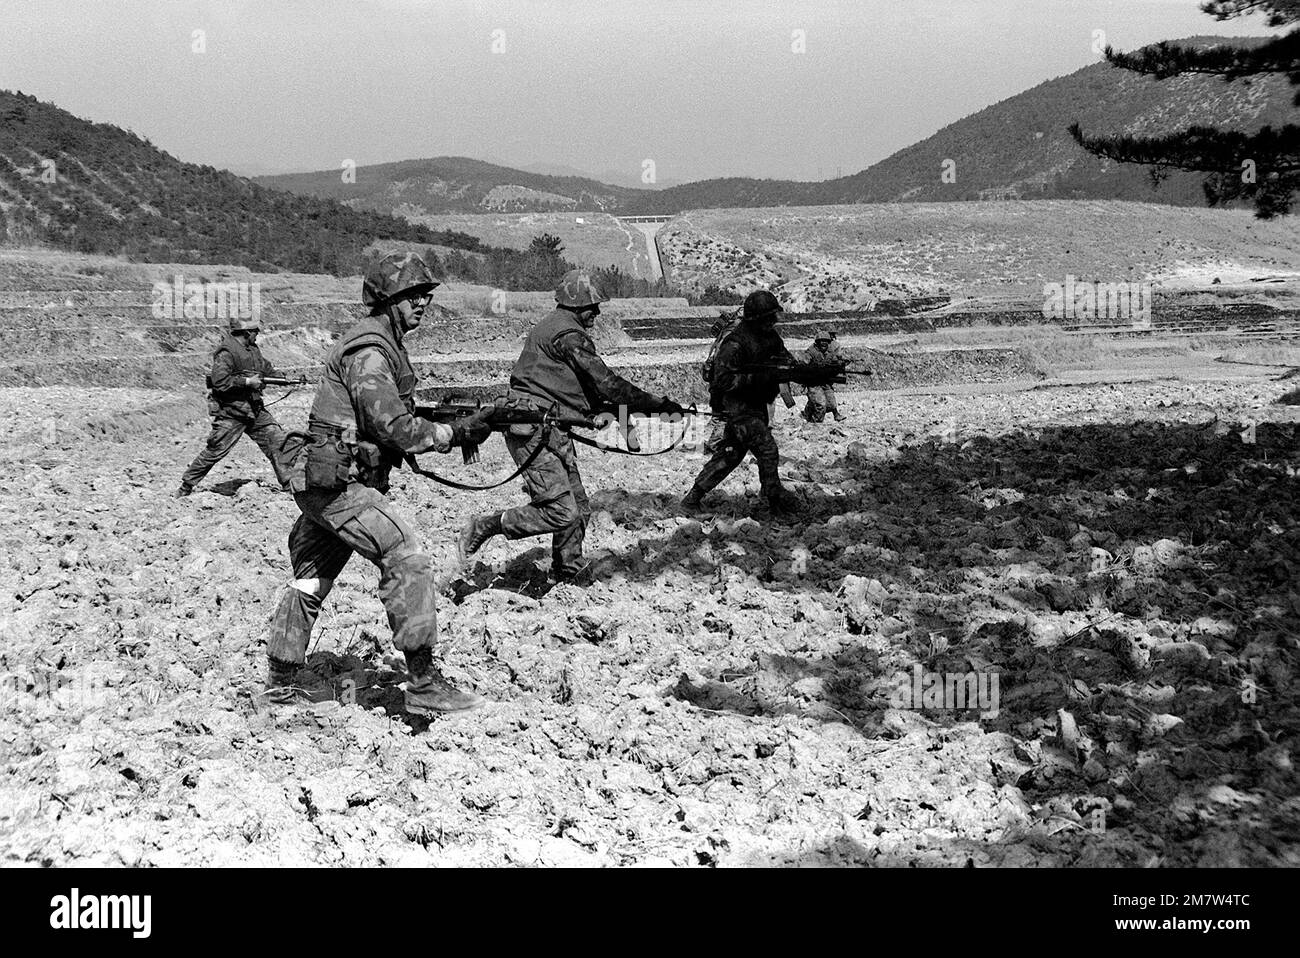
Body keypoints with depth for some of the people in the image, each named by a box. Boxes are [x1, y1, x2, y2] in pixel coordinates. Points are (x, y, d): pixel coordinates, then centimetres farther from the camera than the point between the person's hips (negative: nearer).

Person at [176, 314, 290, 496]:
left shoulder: (253, 349, 11)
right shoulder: (226, 352, -16)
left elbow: (267, 369, 20)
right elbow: (220, 381, -25)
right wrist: (247, 382, -21)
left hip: (255, 410, 8)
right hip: (231, 412, -8)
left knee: (278, 441, 4)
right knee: (214, 451, -4)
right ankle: (186, 486, 9)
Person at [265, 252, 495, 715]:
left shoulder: (384, 342, 16)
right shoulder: (369, 350, -16)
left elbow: (391, 416, 18)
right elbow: (394, 426, -23)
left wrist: (457, 425, 4)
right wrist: (457, 433, -19)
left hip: (322, 482, 11)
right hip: (337, 482, -11)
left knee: (312, 576, 19)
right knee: (407, 561, -15)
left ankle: (283, 676, 33)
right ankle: (424, 685, -14)